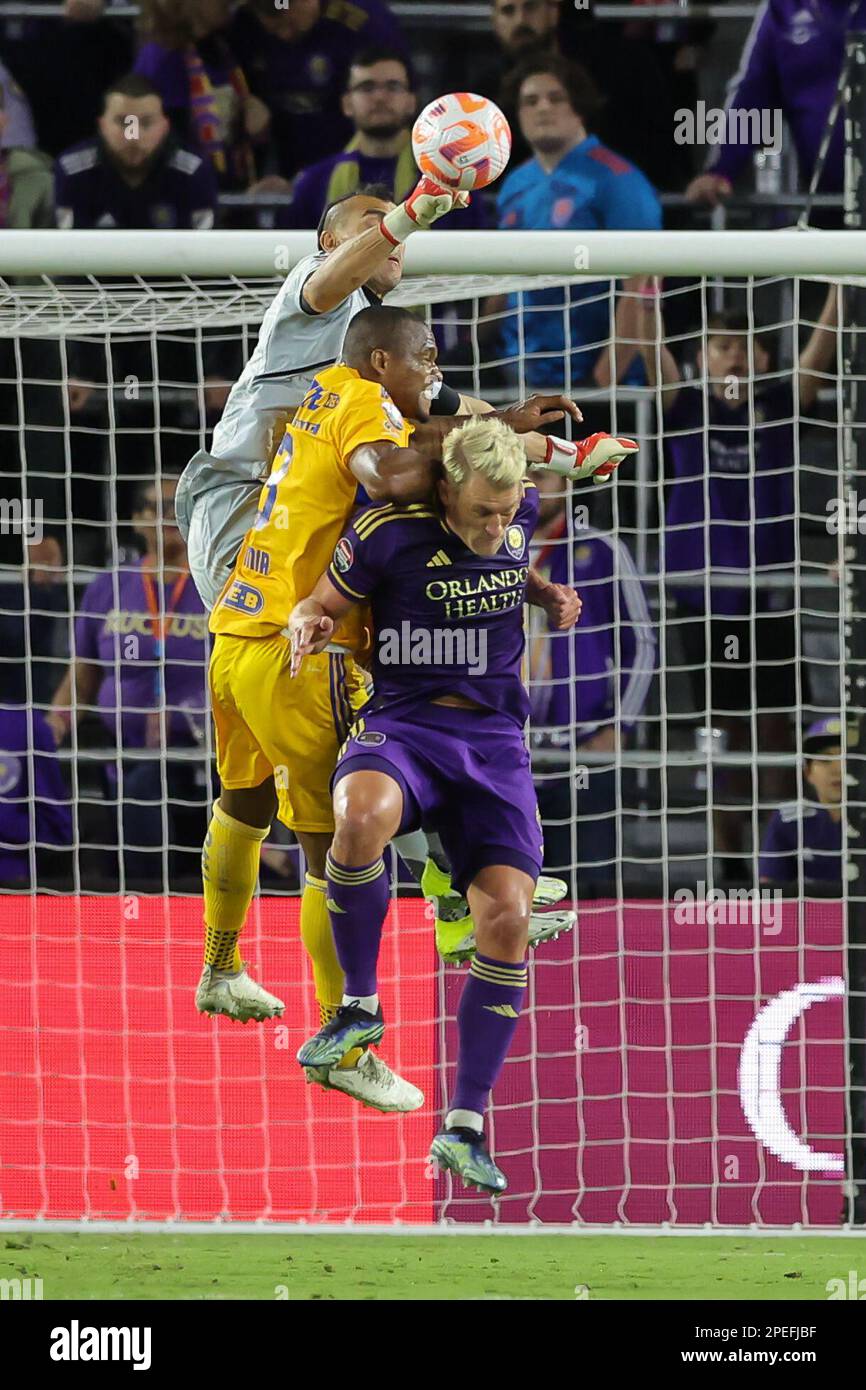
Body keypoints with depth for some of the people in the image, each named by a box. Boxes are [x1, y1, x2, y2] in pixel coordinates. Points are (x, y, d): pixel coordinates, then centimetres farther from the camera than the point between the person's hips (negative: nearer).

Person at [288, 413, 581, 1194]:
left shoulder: (524, 514, 2)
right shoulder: (388, 536, -10)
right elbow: (323, 609, 1)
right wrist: (308, 627, -21)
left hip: (495, 740, 3)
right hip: (403, 724, -3)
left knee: (508, 916, -14)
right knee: (363, 815, -39)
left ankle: (466, 1125, -5)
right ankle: (359, 1006, -17)